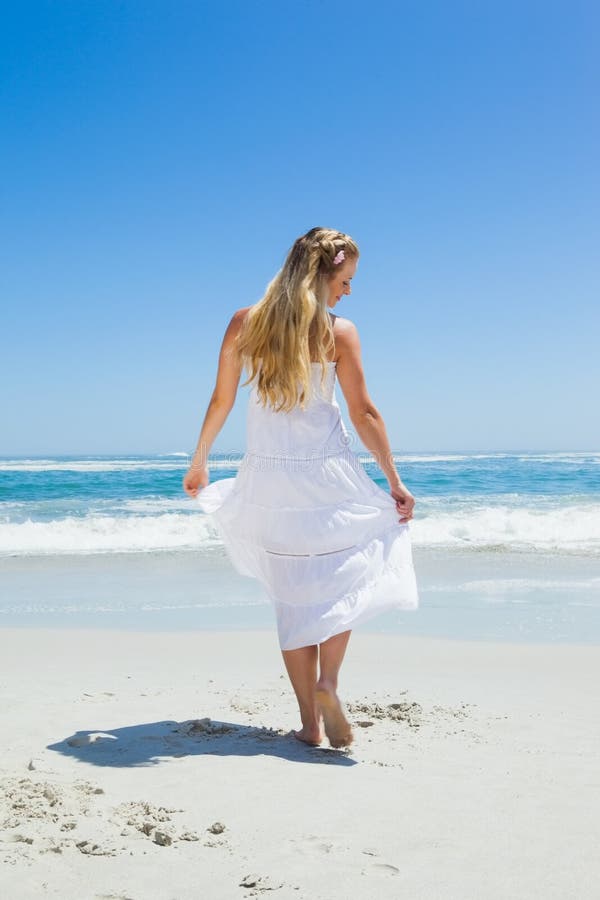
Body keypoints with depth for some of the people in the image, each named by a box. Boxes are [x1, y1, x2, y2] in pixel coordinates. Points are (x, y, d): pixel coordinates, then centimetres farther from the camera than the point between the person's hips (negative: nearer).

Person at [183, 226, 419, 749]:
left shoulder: (243, 324, 0)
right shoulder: (339, 332, -7)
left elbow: (221, 401, 5)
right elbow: (365, 414, -5)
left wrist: (199, 461, 18)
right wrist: (395, 481, 2)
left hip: (267, 475, 3)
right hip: (326, 473, -3)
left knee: (294, 597, 11)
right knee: (343, 580, 18)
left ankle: (310, 723, 14)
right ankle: (327, 681, -3)